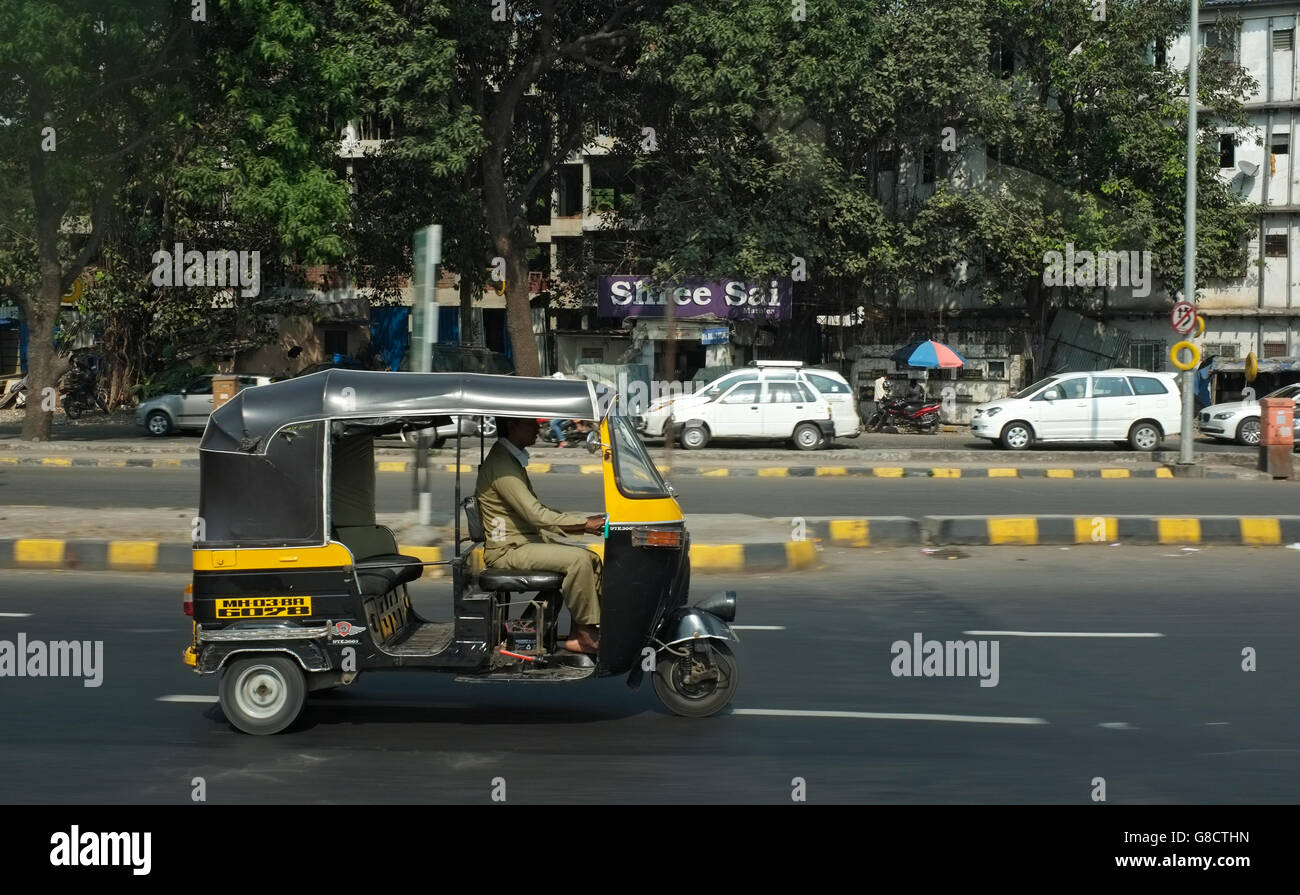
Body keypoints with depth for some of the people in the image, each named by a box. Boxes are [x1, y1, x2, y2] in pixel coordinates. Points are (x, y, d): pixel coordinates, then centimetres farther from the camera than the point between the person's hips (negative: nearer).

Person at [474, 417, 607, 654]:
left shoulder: (512, 459, 16)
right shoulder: (500, 464, -17)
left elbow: (536, 513, 18)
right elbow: (536, 515, -22)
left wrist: (585, 522, 7)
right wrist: (585, 523, -18)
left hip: (527, 541, 10)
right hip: (507, 551, -10)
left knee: (591, 559, 2)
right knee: (578, 559, -24)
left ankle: (581, 634, -3)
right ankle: (585, 632, -14)